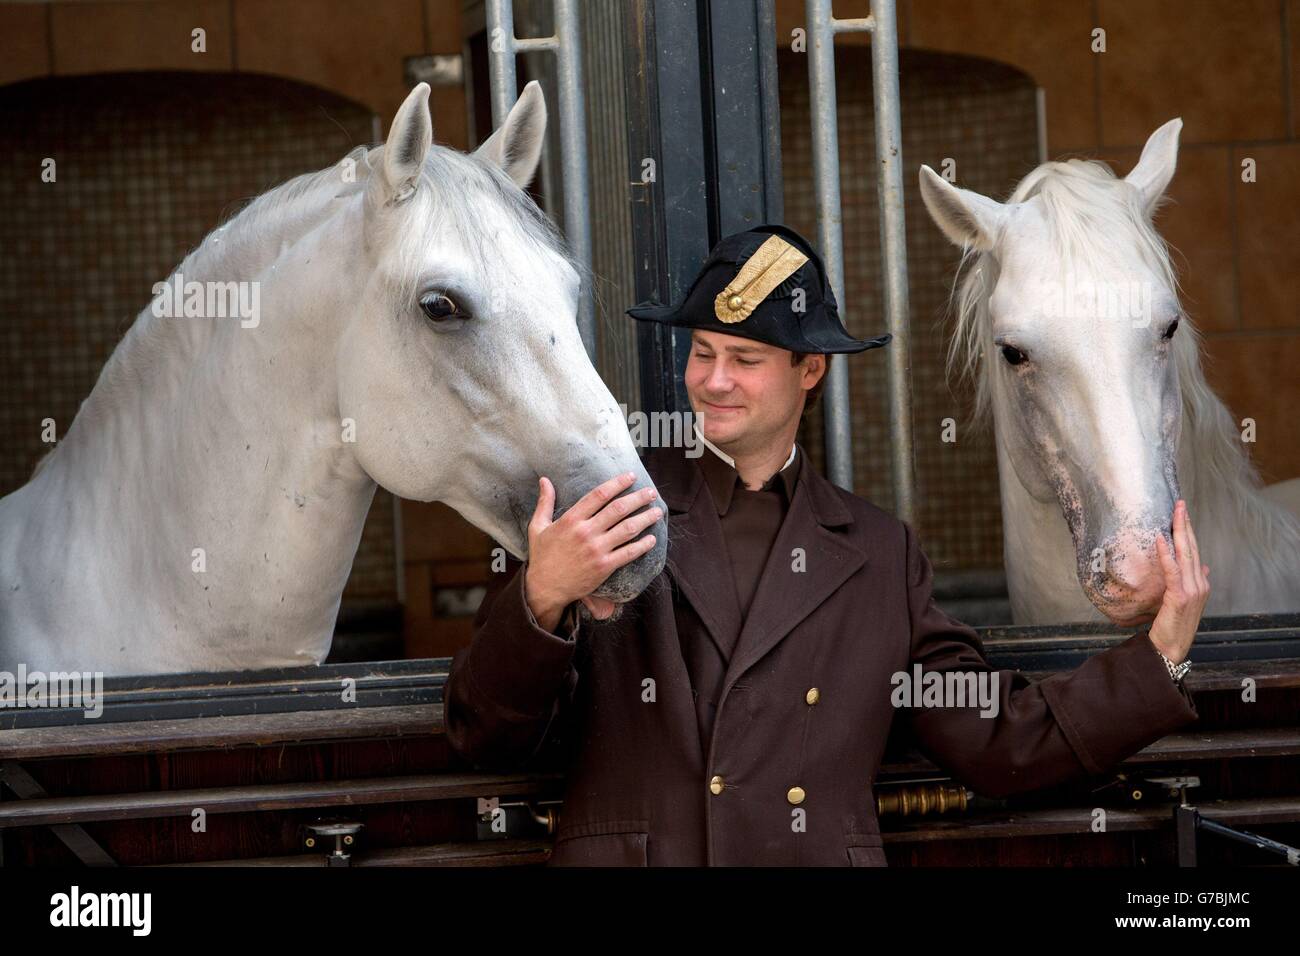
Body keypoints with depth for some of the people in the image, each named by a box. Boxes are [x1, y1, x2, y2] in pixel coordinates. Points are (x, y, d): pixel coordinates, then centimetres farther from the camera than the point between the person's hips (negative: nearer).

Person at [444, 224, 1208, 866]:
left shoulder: (880, 555, 12)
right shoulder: (590, 514, 4)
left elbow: (998, 741, 12)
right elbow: (486, 737, -2)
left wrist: (1160, 654, 4)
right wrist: (541, 599, -19)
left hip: (820, 850, 3)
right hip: (625, 851, -2)